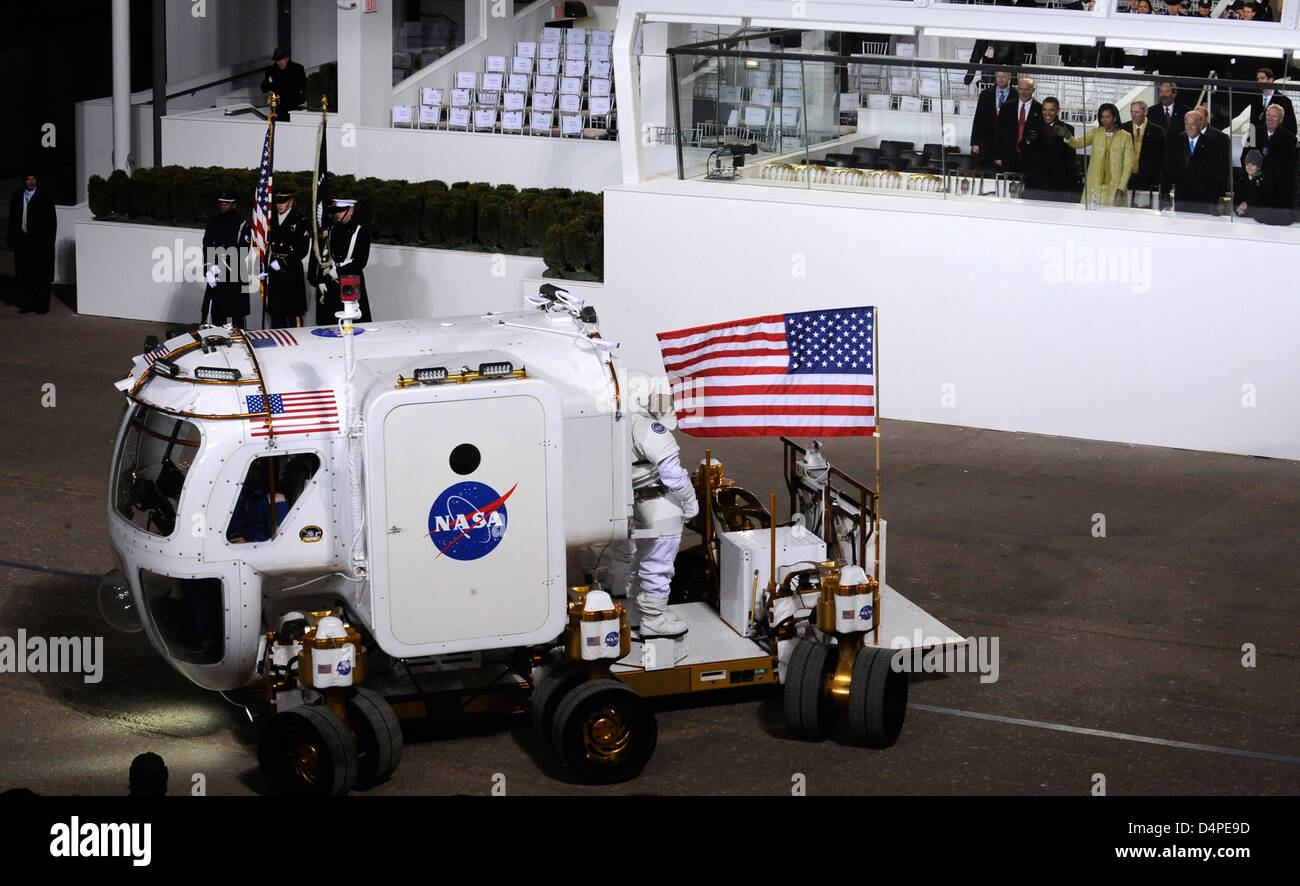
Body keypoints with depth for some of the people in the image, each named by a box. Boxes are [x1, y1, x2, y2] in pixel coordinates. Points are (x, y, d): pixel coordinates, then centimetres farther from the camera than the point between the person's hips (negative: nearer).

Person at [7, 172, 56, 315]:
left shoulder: (44, 196, -4)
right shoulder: (17, 196, 8)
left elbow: (51, 220, -4)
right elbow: (12, 220, 12)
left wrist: (49, 240, -10)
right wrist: (12, 240, 7)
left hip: (40, 241, -4)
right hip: (22, 241, 4)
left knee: (41, 275, 0)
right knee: (24, 275, 7)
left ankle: (42, 305, 7)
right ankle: (27, 304, 16)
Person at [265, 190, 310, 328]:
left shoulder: (300, 222, -5)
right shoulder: (271, 220, 12)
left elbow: (302, 250, -10)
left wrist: (281, 263, -14)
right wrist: (264, 271, 11)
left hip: (292, 274, -6)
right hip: (274, 274, 6)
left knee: (294, 314, -3)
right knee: (275, 313, 9)